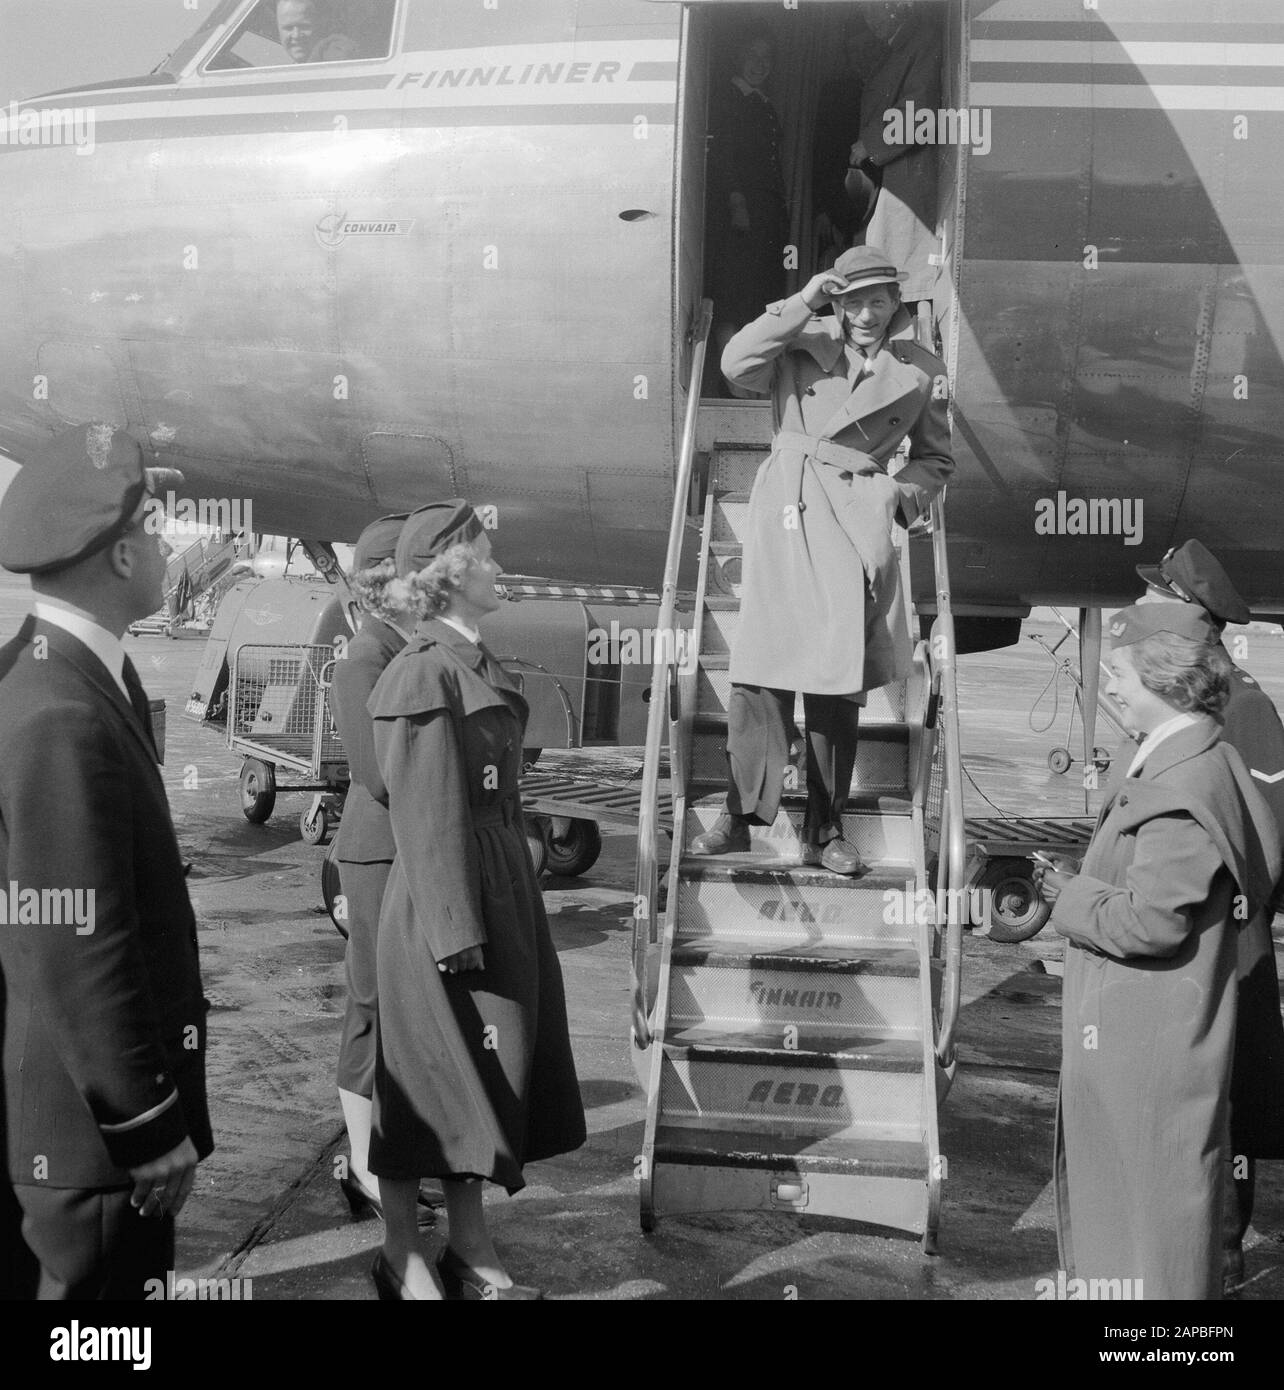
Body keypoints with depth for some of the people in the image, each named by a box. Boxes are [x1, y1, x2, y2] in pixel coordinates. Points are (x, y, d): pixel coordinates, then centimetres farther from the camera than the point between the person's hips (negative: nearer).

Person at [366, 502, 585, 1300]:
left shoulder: (479, 664, 11)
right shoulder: (426, 674, -17)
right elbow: (428, 818, -19)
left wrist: (515, 907, 18)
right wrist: (454, 932, -19)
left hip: (503, 897, 9)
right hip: (444, 906, -9)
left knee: (493, 1075, 14)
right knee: (428, 1080, 3)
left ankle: (471, 1248, 26)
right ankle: (401, 1256, 18)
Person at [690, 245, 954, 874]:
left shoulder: (922, 371, 11)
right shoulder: (803, 342, 8)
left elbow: (936, 459, 19)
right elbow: (737, 364, -9)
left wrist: (900, 495, 0)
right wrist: (800, 304, -10)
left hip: (856, 523, 1)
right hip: (785, 514, -1)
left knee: (839, 681, 2)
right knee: (760, 669, -7)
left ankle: (825, 830, 12)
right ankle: (741, 816, 2)